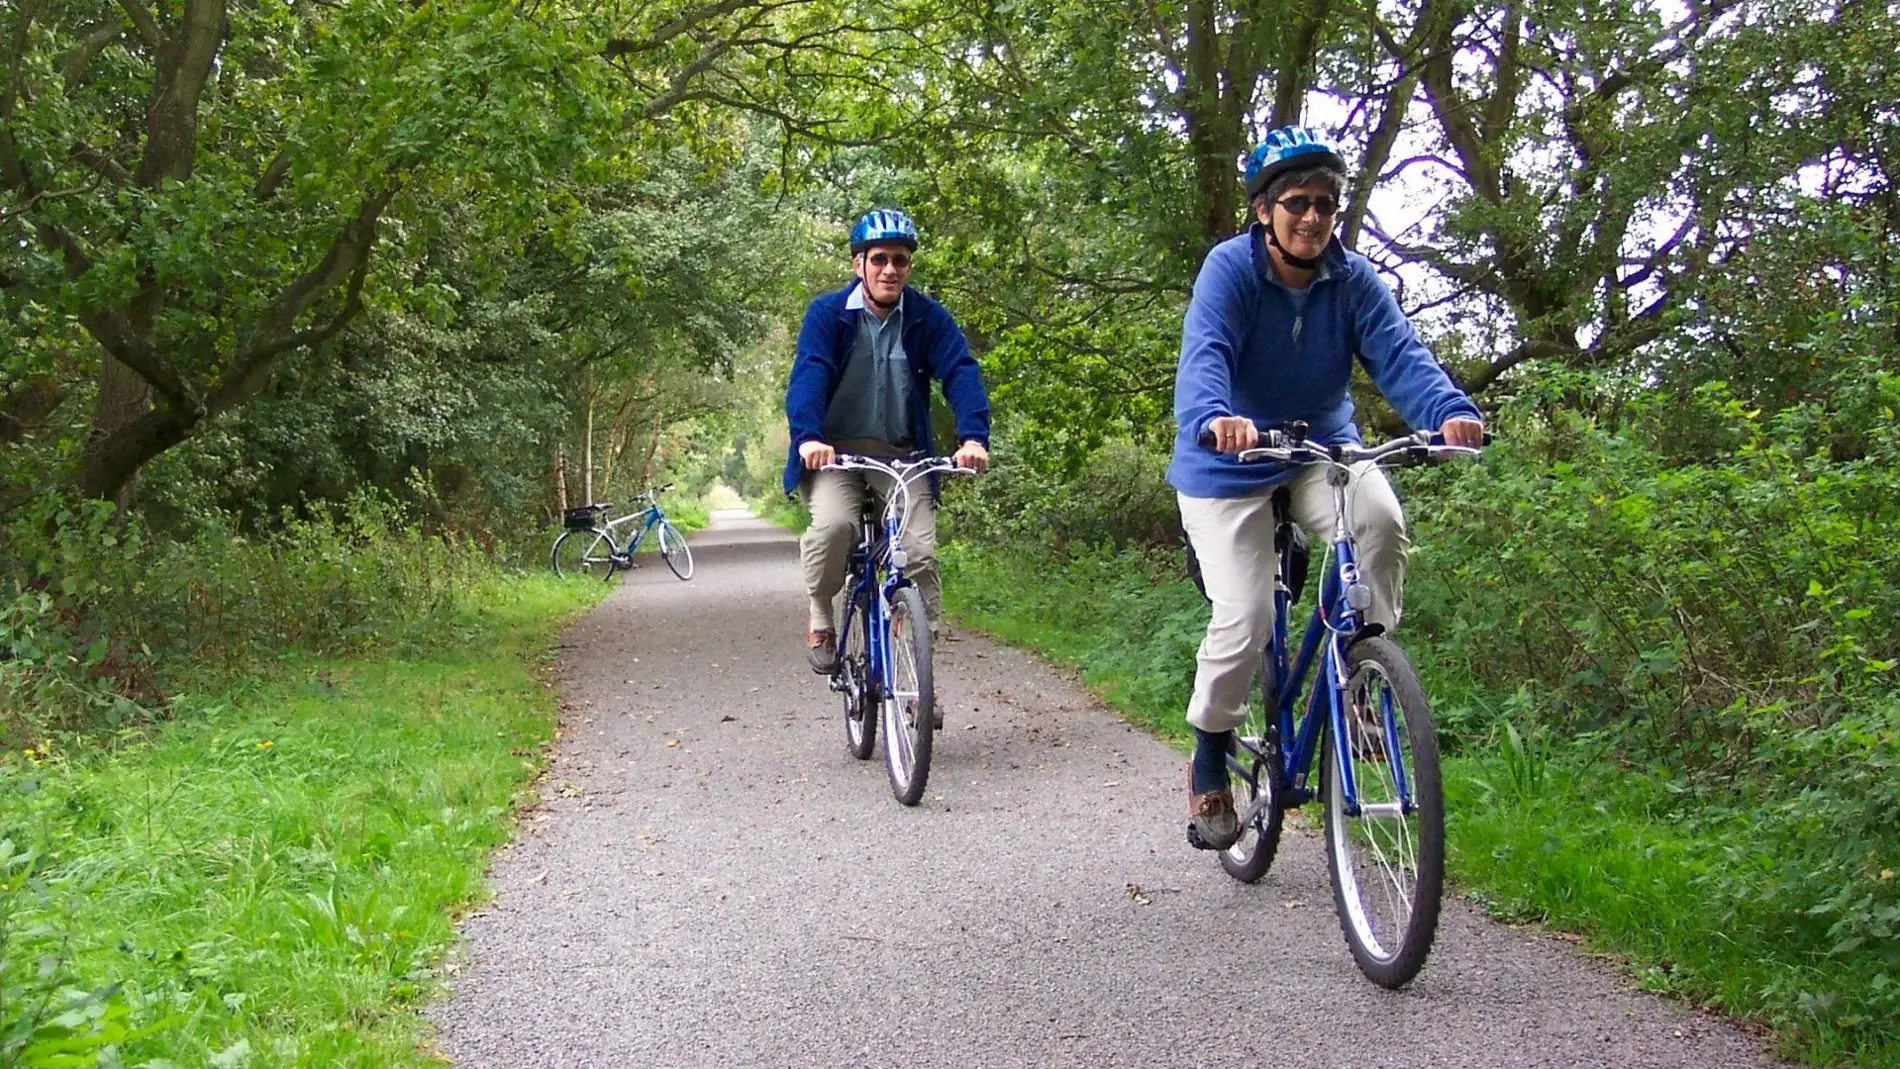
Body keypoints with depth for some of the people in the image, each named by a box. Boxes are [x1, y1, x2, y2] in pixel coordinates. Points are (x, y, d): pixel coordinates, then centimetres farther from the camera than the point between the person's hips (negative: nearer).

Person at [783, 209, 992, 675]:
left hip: (901, 455, 2)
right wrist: (808, 437, -38)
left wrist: (974, 437, -32)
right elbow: (808, 373, -20)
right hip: (834, 452, -2)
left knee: (921, 551, -15)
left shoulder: (929, 318, -3)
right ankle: (821, 617, -2)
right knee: (833, 524, -29)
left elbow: (961, 374, -14)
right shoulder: (828, 312, -6)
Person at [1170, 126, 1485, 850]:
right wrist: (1214, 418, -55)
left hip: (1321, 450, 3)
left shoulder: (1353, 279, -5)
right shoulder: (1231, 268, -15)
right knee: (1244, 620, -12)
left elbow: (1399, 353, -20)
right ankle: (1209, 768, 11)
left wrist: (1449, 411, -41)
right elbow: (1205, 354, -32)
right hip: (1231, 465, -3)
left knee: (1381, 520, -30)